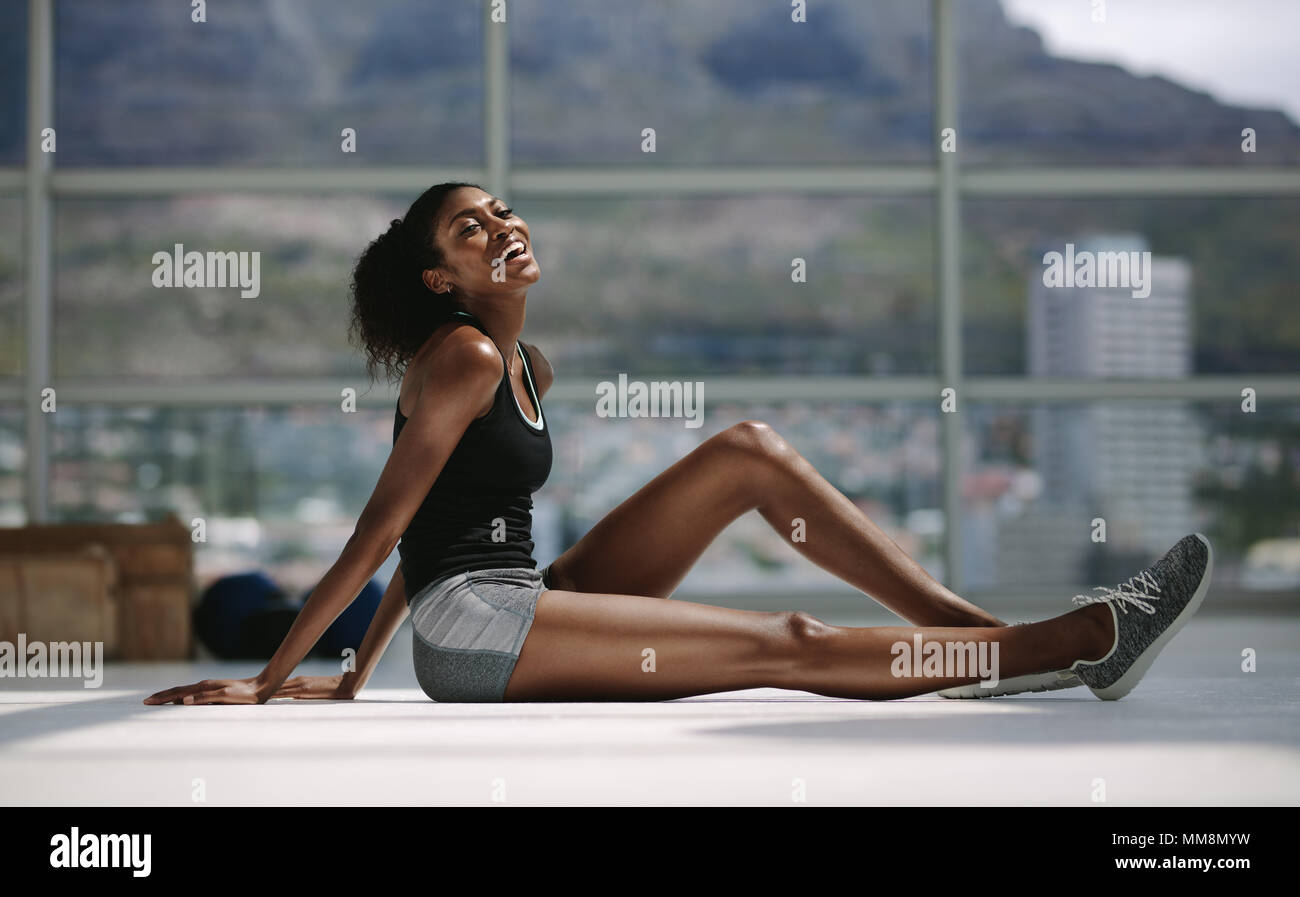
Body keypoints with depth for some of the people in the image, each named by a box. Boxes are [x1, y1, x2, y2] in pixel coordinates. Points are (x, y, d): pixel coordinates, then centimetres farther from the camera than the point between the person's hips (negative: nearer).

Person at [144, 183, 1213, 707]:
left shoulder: (530, 365, 18)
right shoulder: (461, 355, -8)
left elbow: (433, 526, 22)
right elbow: (382, 529, -10)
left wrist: (357, 672, 21)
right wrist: (267, 684, -10)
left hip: (527, 600, 9)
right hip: (472, 628, -9)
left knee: (750, 451, 1)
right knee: (788, 646, -17)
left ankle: (967, 620, -6)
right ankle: (1072, 644, -18)